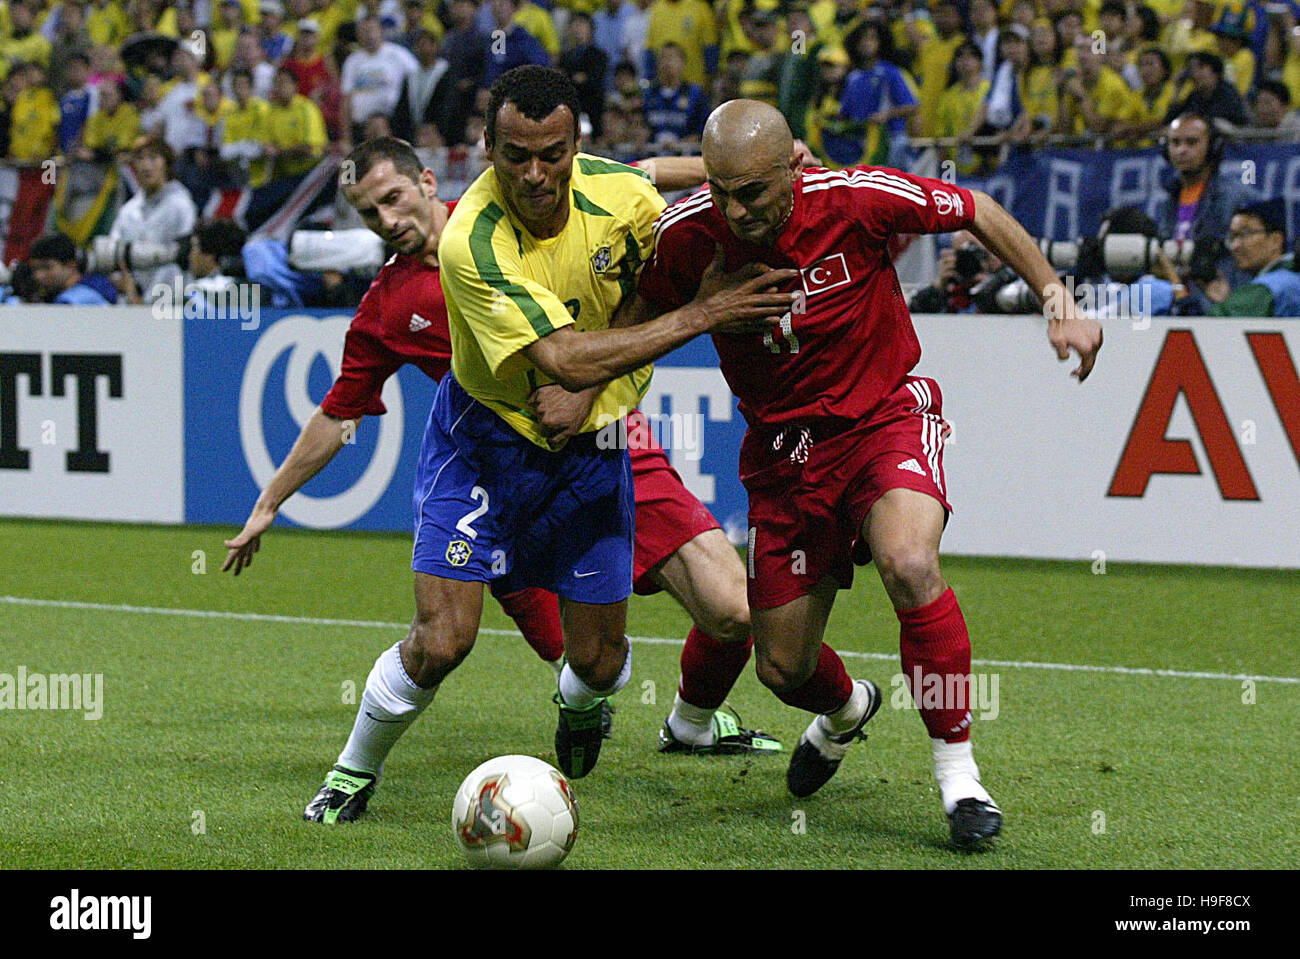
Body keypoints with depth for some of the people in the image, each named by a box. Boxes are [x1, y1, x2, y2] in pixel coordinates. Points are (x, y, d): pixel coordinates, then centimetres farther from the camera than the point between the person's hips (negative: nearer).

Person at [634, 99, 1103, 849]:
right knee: (783, 668, 7)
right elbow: (639, 320, 6)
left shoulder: (858, 199, -22)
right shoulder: (688, 234, -16)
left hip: (887, 416, -3)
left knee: (909, 563, -34)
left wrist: (1059, 302, -7)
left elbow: (979, 212, -5)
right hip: (784, 444, 3)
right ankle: (847, 710, 47)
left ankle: (958, 771, -17)